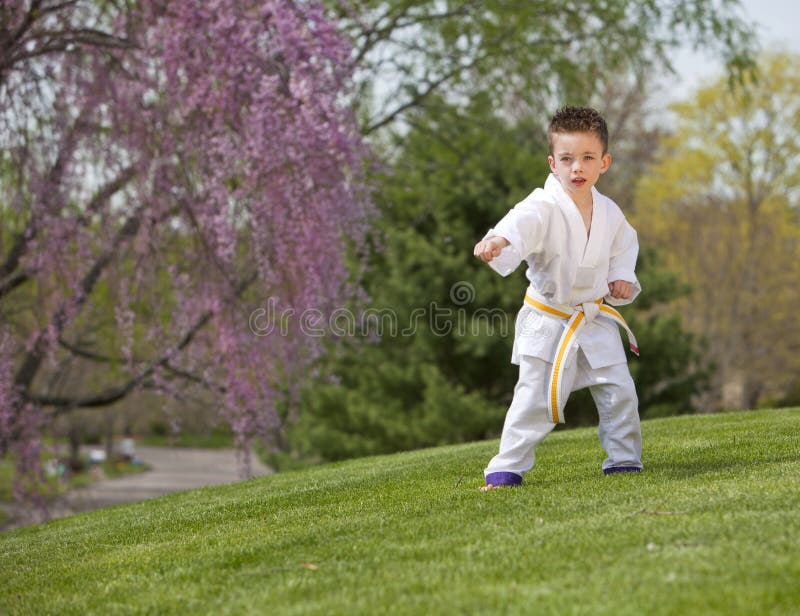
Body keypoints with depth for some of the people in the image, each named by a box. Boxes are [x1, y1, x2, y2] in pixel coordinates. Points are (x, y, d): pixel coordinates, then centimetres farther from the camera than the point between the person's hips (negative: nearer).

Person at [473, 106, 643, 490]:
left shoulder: (609, 213, -1)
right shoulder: (543, 206, -19)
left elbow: (625, 243, 21)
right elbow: (522, 223, -43)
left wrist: (622, 276, 4)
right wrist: (499, 241, -64)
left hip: (595, 320, 5)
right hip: (547, 323, -5)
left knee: (619, 392, 5)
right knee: (534, 398, -6)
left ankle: (624, 458, 23)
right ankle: (507, 469, 5)